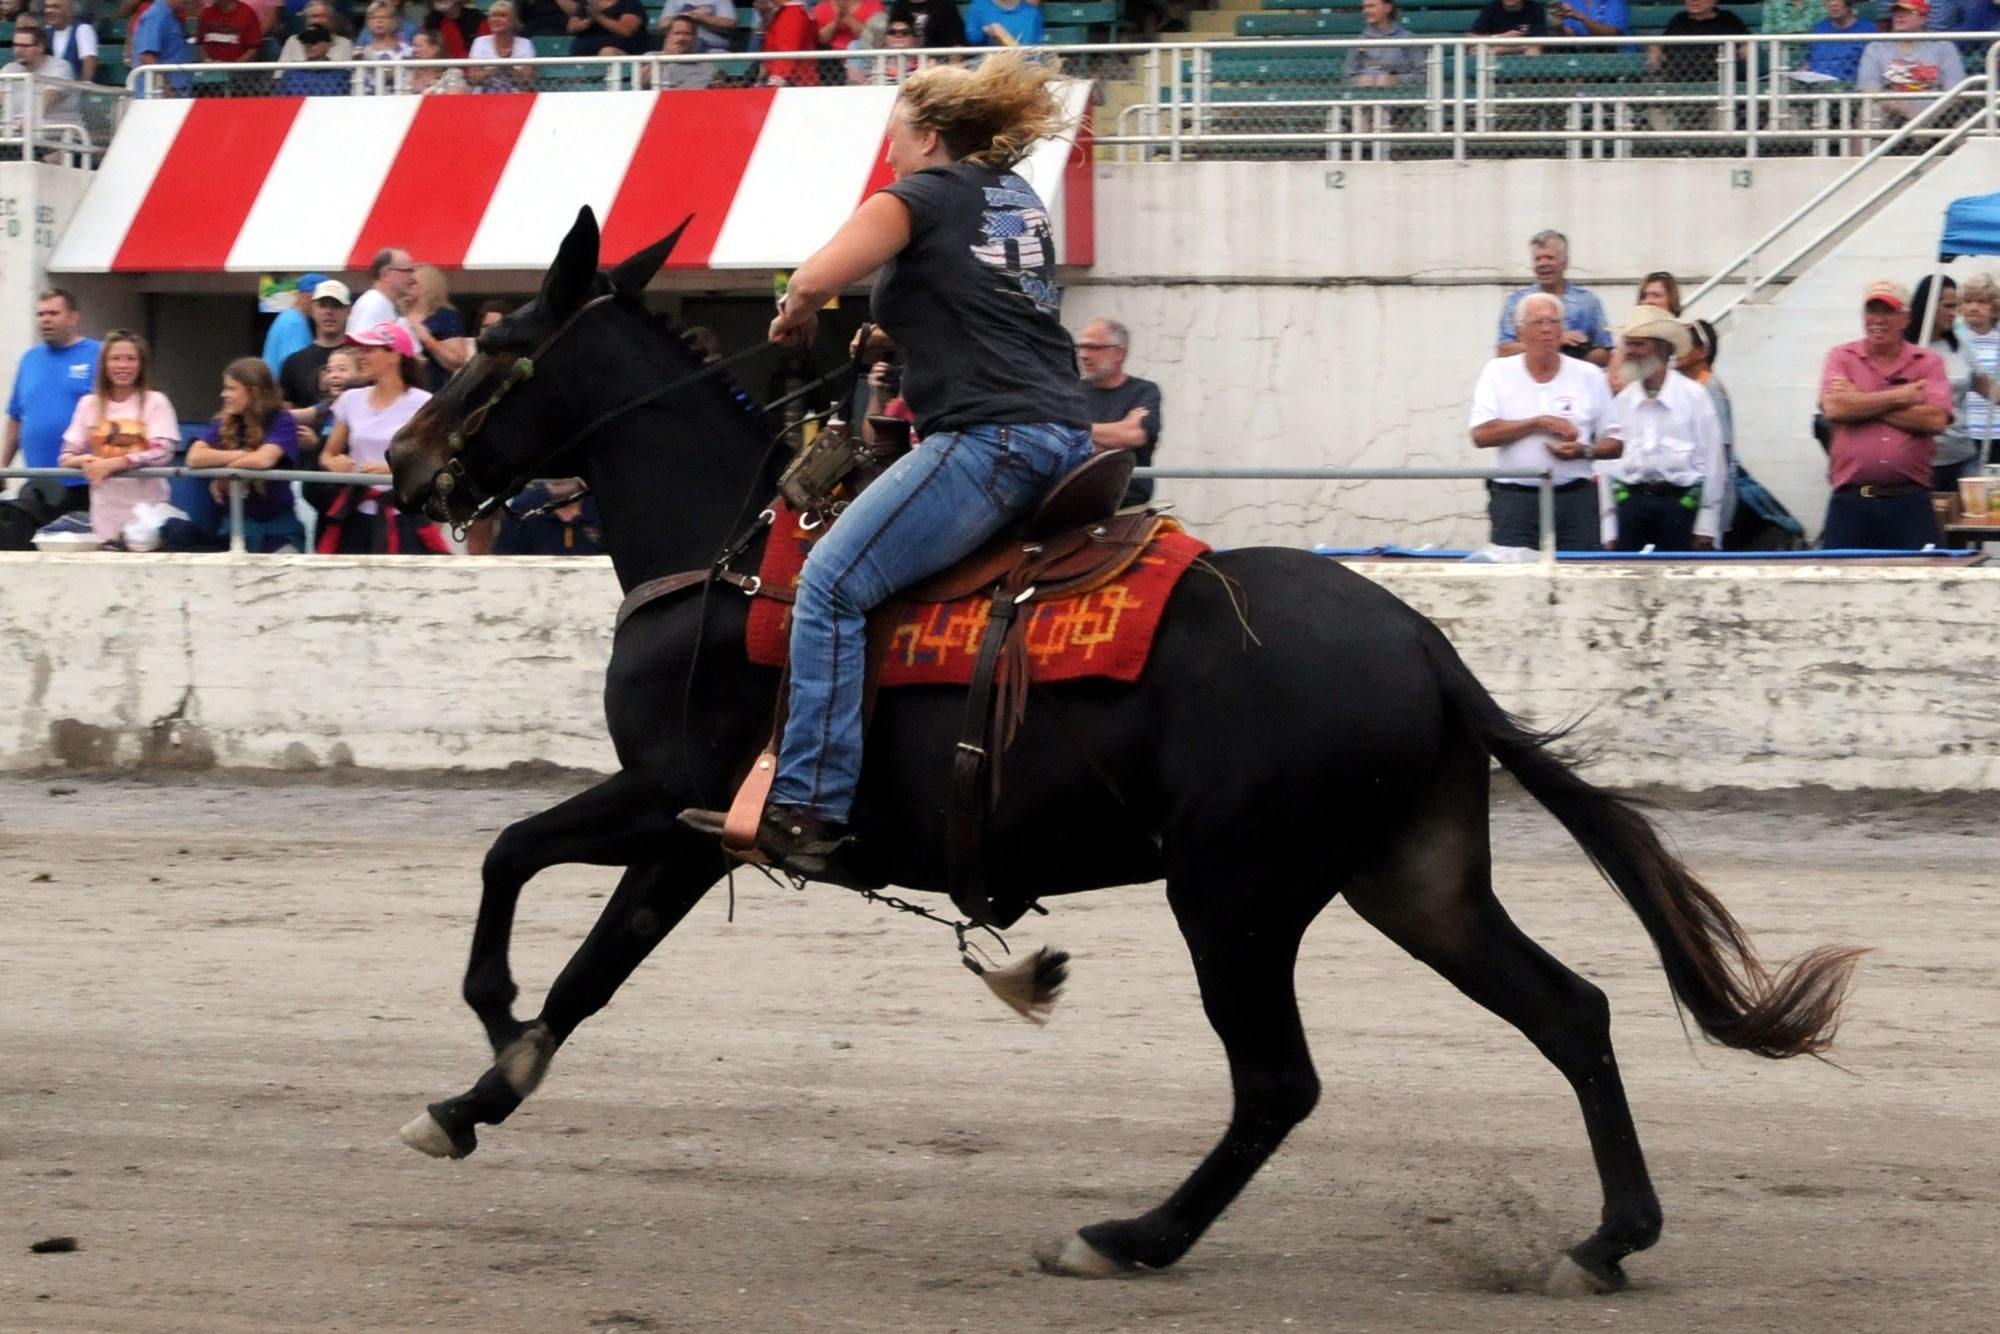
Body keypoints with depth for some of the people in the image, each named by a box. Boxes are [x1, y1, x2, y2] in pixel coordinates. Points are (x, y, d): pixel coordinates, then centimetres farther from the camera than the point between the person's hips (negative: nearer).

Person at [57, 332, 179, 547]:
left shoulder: (155, 402, 1)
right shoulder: (89, 404, 9)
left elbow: (162, 454, -10)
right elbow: (67, 457, 7)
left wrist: (113, 464, -20)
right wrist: (84, 461, -17)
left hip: (147, 506, -2)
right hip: (105, 511, 2)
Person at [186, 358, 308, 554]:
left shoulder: (281, 422, -6)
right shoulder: (223, 423, 5)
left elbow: (263, 460, -24)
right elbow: (195, 457, -11)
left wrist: (222, 463, -9)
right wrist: (243, 455, -14)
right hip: (238, 527, 4)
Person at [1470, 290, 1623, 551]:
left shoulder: (1589, 377, 8)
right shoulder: (1498, 373, 5)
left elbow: (1614, 443, 11)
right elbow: (1481, 435, -6)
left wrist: (1585, 450, -11)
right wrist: (1540, 422, -10)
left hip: (1574, 500, 1)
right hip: (1514, 499, -1)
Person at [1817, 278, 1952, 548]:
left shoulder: (1928, 363, 8)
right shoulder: (1842, 359, 9)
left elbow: (1935, 419, -8)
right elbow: (1834, 408, -9)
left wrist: (1862, 403, -7)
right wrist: (1898, 397, -6)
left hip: (1910, 503, 0)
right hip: (1851, 502, 0)